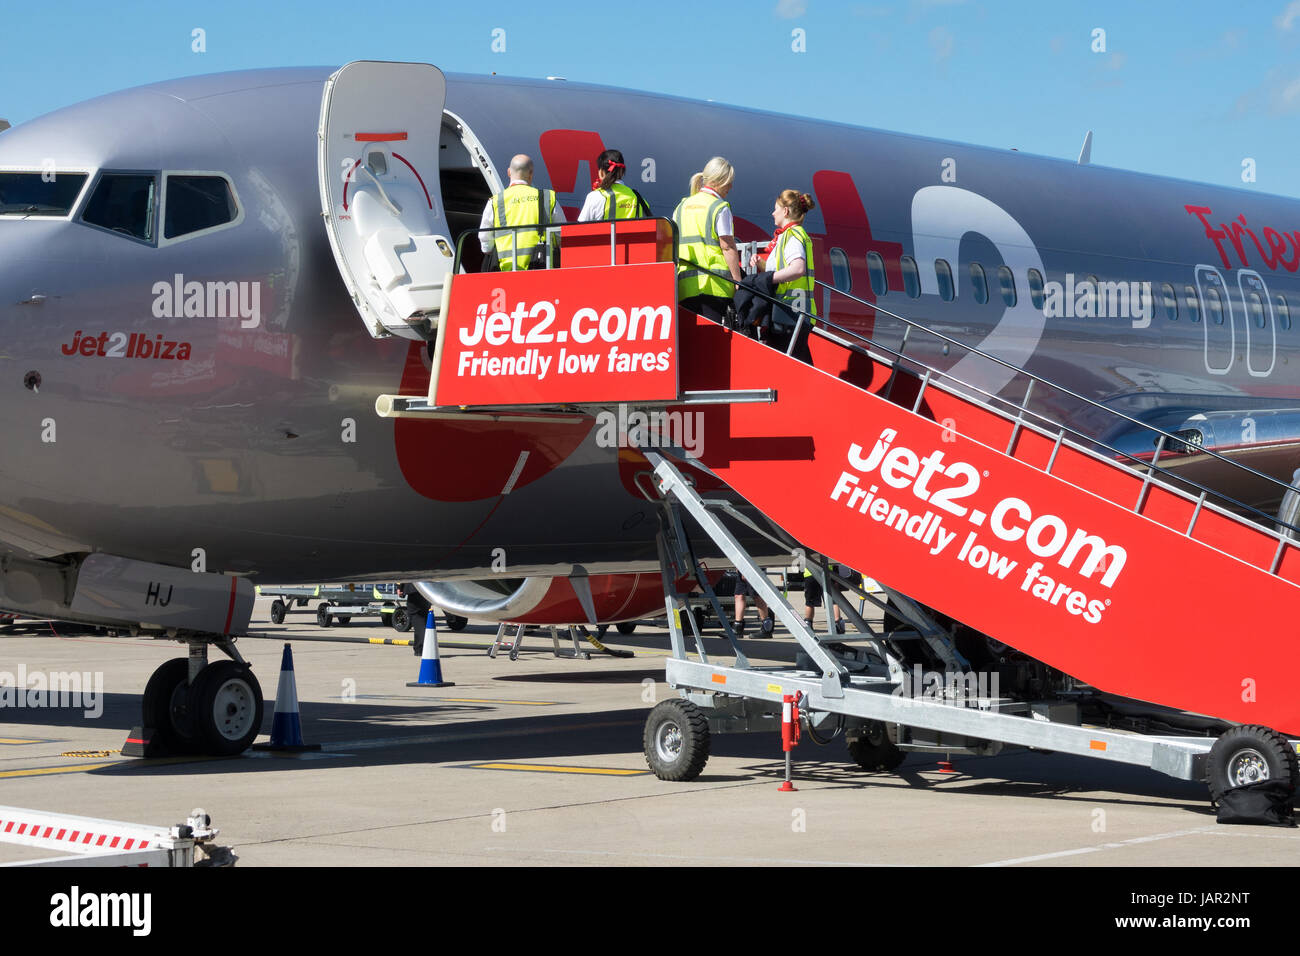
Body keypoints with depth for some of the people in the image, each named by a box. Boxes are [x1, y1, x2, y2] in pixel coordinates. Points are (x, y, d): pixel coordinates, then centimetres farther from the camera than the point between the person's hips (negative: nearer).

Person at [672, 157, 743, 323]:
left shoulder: (681, 207, 15)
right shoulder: (720, 208, -3)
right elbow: (727, 247, -7)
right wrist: (738, 282, -6)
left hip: (685, 284, 5)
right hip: (714, 284, -5)